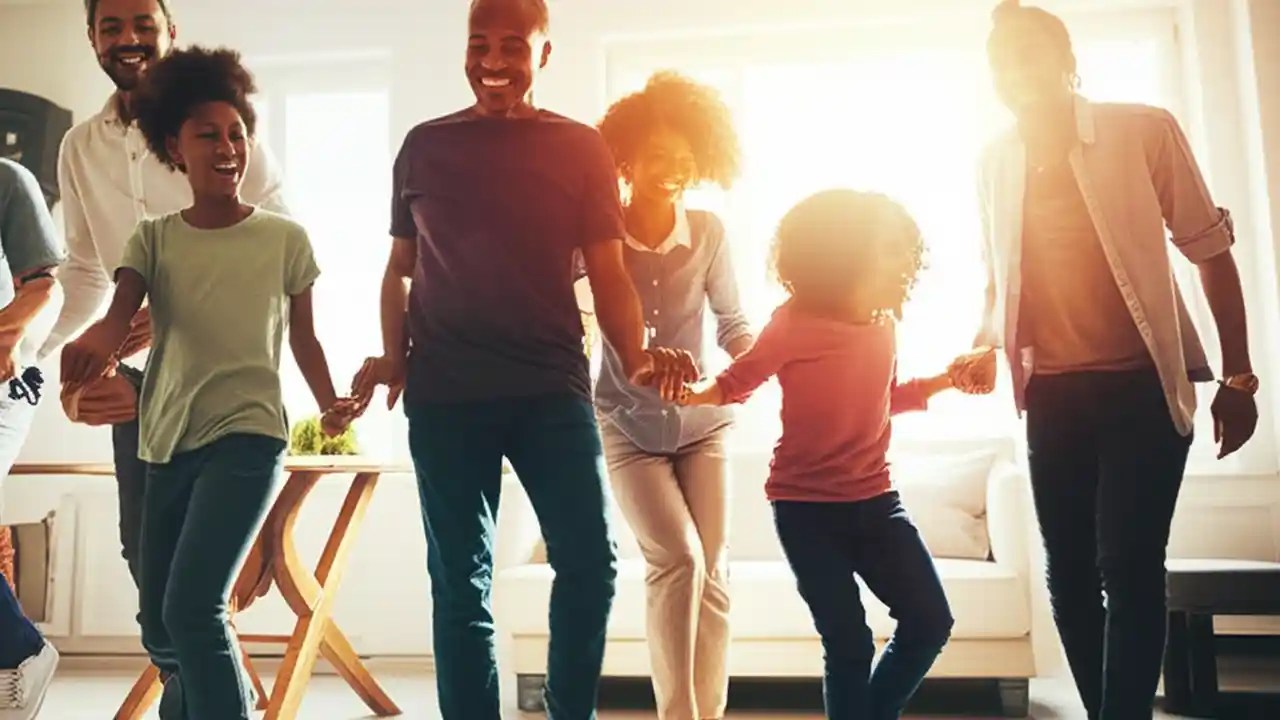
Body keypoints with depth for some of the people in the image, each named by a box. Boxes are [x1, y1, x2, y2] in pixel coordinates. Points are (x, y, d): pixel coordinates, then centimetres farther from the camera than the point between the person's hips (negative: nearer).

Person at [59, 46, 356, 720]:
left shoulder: (285, 238, 1)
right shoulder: (153, 238, 6)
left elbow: (302, 336, 7)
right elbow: (121, 313, -11)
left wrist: (330, 406, -8)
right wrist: (97, 339, -34)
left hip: (247, 436, -4)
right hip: (167, 443, 4)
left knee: (192, 609, -19)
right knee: (160, 628, 17)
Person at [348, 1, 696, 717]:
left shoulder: (581, 148, 6)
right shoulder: (425, 144, 11)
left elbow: (608, 273, 2)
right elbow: (401, 269, 15)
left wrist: (638, 355, -16)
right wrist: (393, 356, -1)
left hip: (552, 387, 0)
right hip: (445, 394, 1)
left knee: (592, 561, -3)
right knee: (461, 582, 5)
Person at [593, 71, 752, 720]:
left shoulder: (708, 234, -7)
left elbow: (731, 322, 2)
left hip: (702, 424, 2)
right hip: (627, 429, -1)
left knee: (712, 576, 1)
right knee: (678, 560, -16)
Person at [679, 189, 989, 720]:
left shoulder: (883, 325, 3)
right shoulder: (796, 324, -15)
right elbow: (736, 383, -5)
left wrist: (947, 379, 9)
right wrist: (693, 392, -25)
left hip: (874, 499, 6)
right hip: (806, 507, -6)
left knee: (930, 621, 7)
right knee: (849, 643, -5)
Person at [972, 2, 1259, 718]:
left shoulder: (1145, 130, -6)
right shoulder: (994, 163, 5)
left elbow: (1211, 251, -1)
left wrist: (1240, 377, -2)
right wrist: (985, 345, -1)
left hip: (1144, 384, -3)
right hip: (1051, 393, 4)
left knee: (1128, 568, -9)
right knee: (1069, 575, 7)